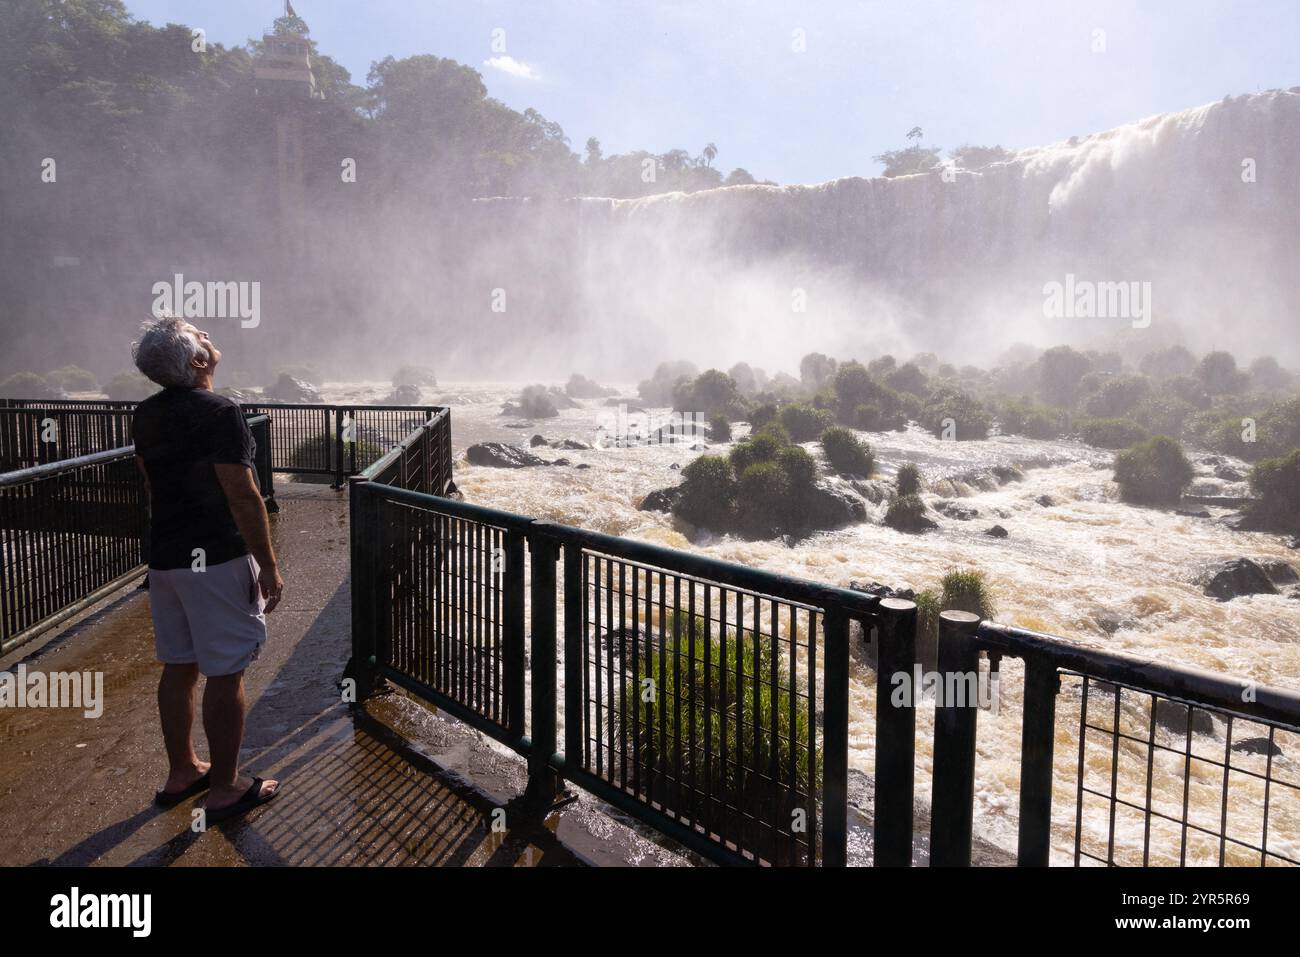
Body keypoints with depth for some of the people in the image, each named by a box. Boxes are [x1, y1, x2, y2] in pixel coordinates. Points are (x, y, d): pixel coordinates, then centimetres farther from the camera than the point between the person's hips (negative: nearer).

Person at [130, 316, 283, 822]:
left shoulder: (145, 415, 8)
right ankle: (225, 789, 10)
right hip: (217, 559, -8)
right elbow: (243, 496, -20)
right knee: (224, 674, 1)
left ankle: (181, 772, 29)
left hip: (164, 557, 8)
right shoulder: (220, 412, -17)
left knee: (178, 667, 16)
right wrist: (268, 565, -14)